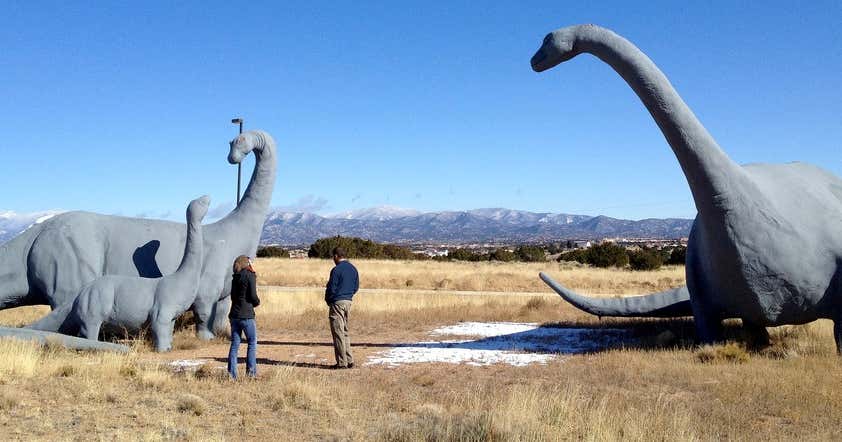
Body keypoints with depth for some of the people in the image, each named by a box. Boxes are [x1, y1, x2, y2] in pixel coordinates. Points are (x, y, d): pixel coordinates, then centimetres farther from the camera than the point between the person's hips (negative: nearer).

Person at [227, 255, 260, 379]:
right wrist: (257, 302, 9)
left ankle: (231, 373, 6)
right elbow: (253, 296, -12)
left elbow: (233, 296, 15)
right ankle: (251, 371, 1)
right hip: (246, 315, -6)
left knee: (234, 344, 7)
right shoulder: (250, 276, -7)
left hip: (234, 314, 6)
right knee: (252, 342, 4)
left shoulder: (235, 277, 13)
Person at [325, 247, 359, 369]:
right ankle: (349, 361, 14)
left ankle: (342, 362, -1)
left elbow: (331, 288, -12)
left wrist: (328, 300, 4)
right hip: (348, 301, 8)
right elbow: (356, 286, 14)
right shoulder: (353, 269, 10)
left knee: (338, 333, -2)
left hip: (337, 302, -8)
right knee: (345, 332, 16)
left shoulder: (336, 270, -14)